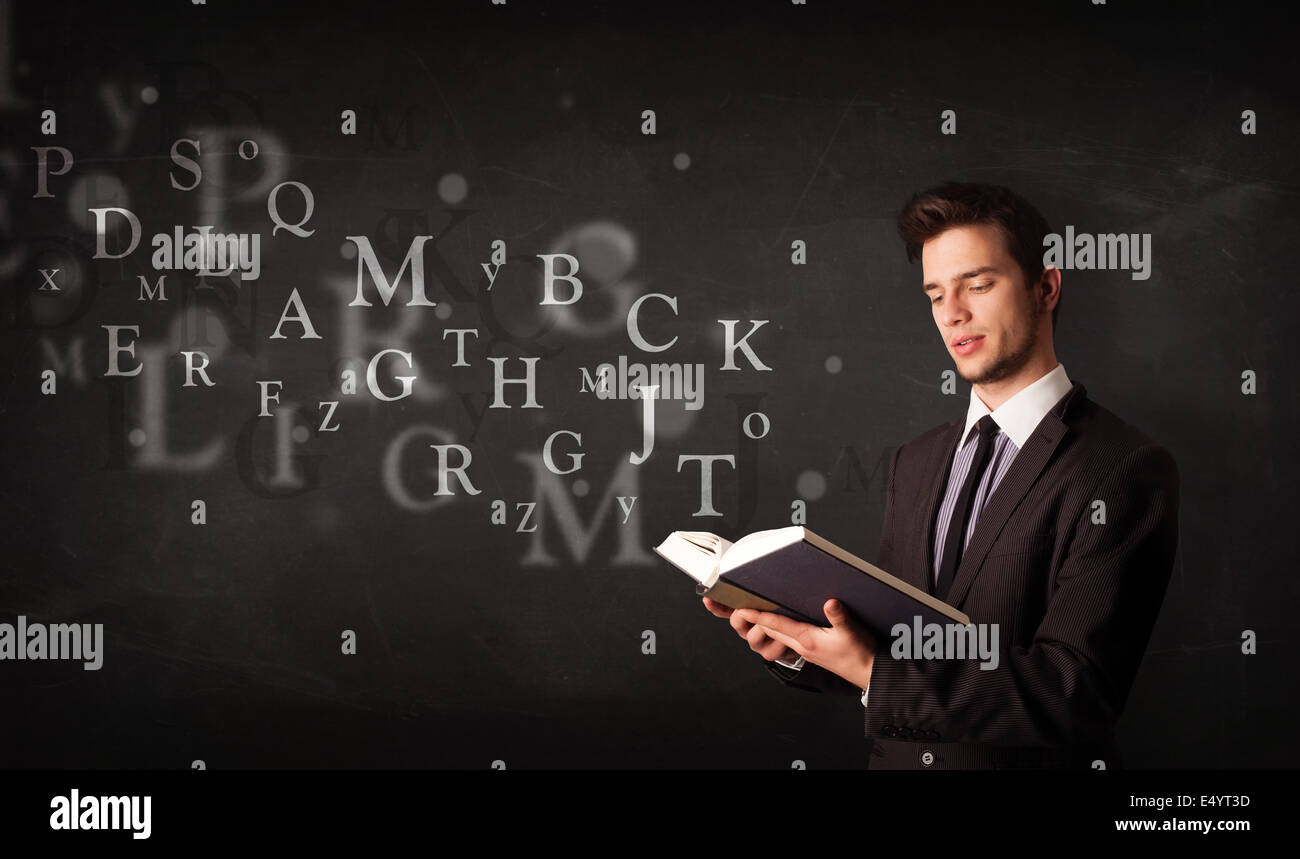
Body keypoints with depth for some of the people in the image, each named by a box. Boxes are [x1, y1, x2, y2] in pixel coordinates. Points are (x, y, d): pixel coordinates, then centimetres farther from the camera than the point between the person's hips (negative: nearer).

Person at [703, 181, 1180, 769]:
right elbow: (878, 637, 10)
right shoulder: (915, 463, 9)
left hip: (1028, 765, -4)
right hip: (897, 760, 5)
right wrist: (796, 646, -9)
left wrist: (873, 672, -25)